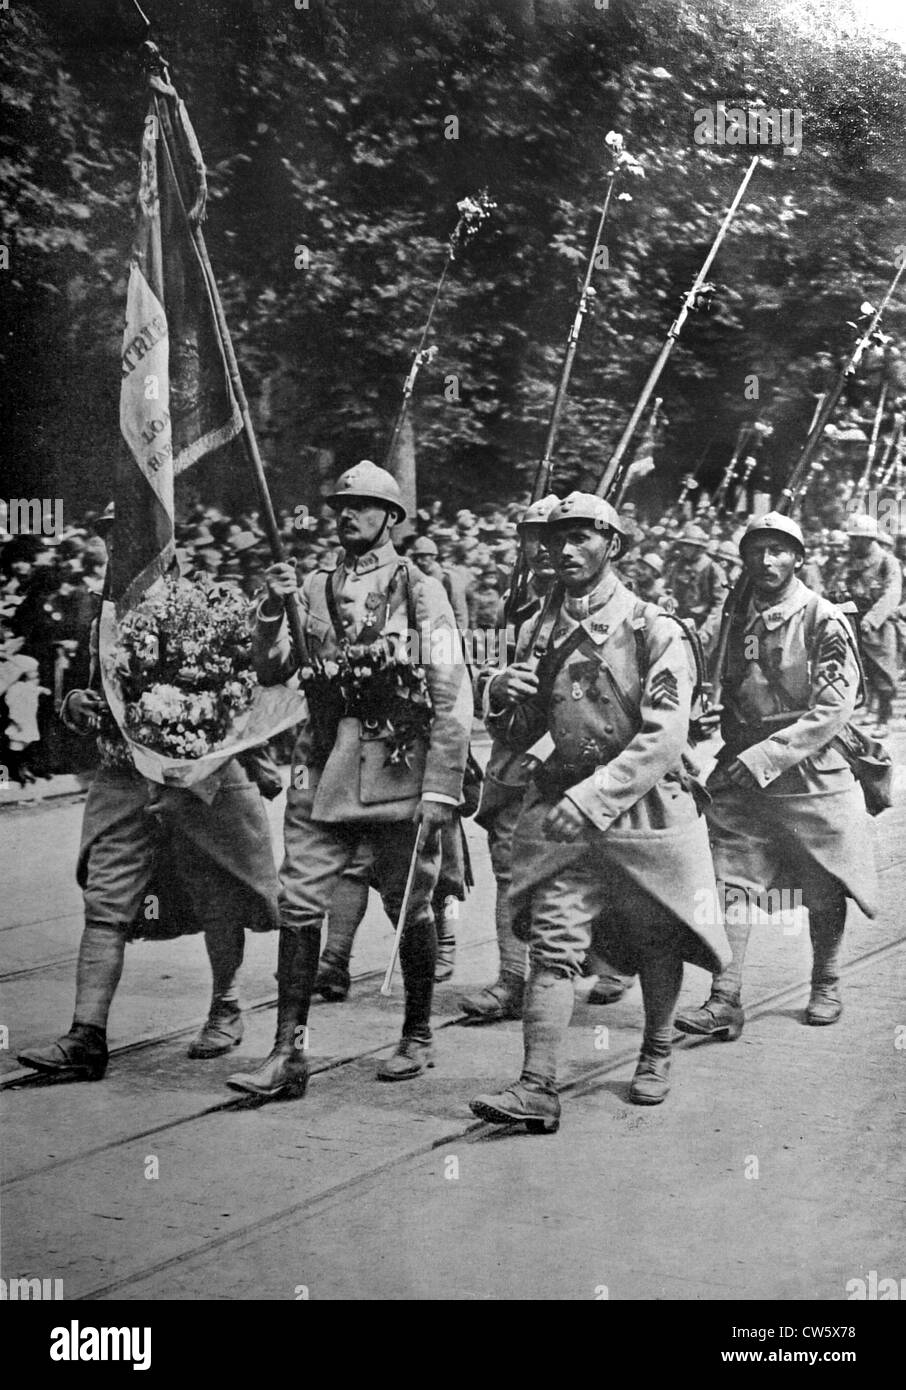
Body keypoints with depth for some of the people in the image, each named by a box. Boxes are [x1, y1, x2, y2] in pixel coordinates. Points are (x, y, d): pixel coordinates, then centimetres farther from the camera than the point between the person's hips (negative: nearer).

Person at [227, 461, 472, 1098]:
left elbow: (453, 696, -6)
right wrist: (273, 611, -8)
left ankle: (418, 1038, 25)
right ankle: (289, 1053, 3)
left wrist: (440, 787, -12)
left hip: (397, 771, -3)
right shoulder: (314, 588, 11)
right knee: (299, 906, -2)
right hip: (321, 771, 4)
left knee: (411, 909, 7)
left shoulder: (419, 590, -1)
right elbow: (271, 673, 9)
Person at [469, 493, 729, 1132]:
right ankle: (538, 1088, -8)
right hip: (563, 807, 3)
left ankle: (657, 1055, 34)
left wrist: (591, 798, -26)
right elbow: (520, 738, 14)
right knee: (552, 942, -7)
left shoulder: (655, 629, -7)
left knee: (655, 940, 12)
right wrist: (507, 700, -9)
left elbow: (663, 738, -18)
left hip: (644, 808, -3)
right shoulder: (544, 633, 8)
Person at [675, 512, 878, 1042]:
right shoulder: (737, 619, 9)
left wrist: (766, 756, -21)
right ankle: (725, 1000, -6)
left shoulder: (824, 619, -8)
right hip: (743, 774, 4)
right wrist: (734, 753, 7)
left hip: (812, 773, -4)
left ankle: (827, 987, 29)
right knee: (733, 884, -6)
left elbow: (834, 708, -15)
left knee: (823, 891, 9)